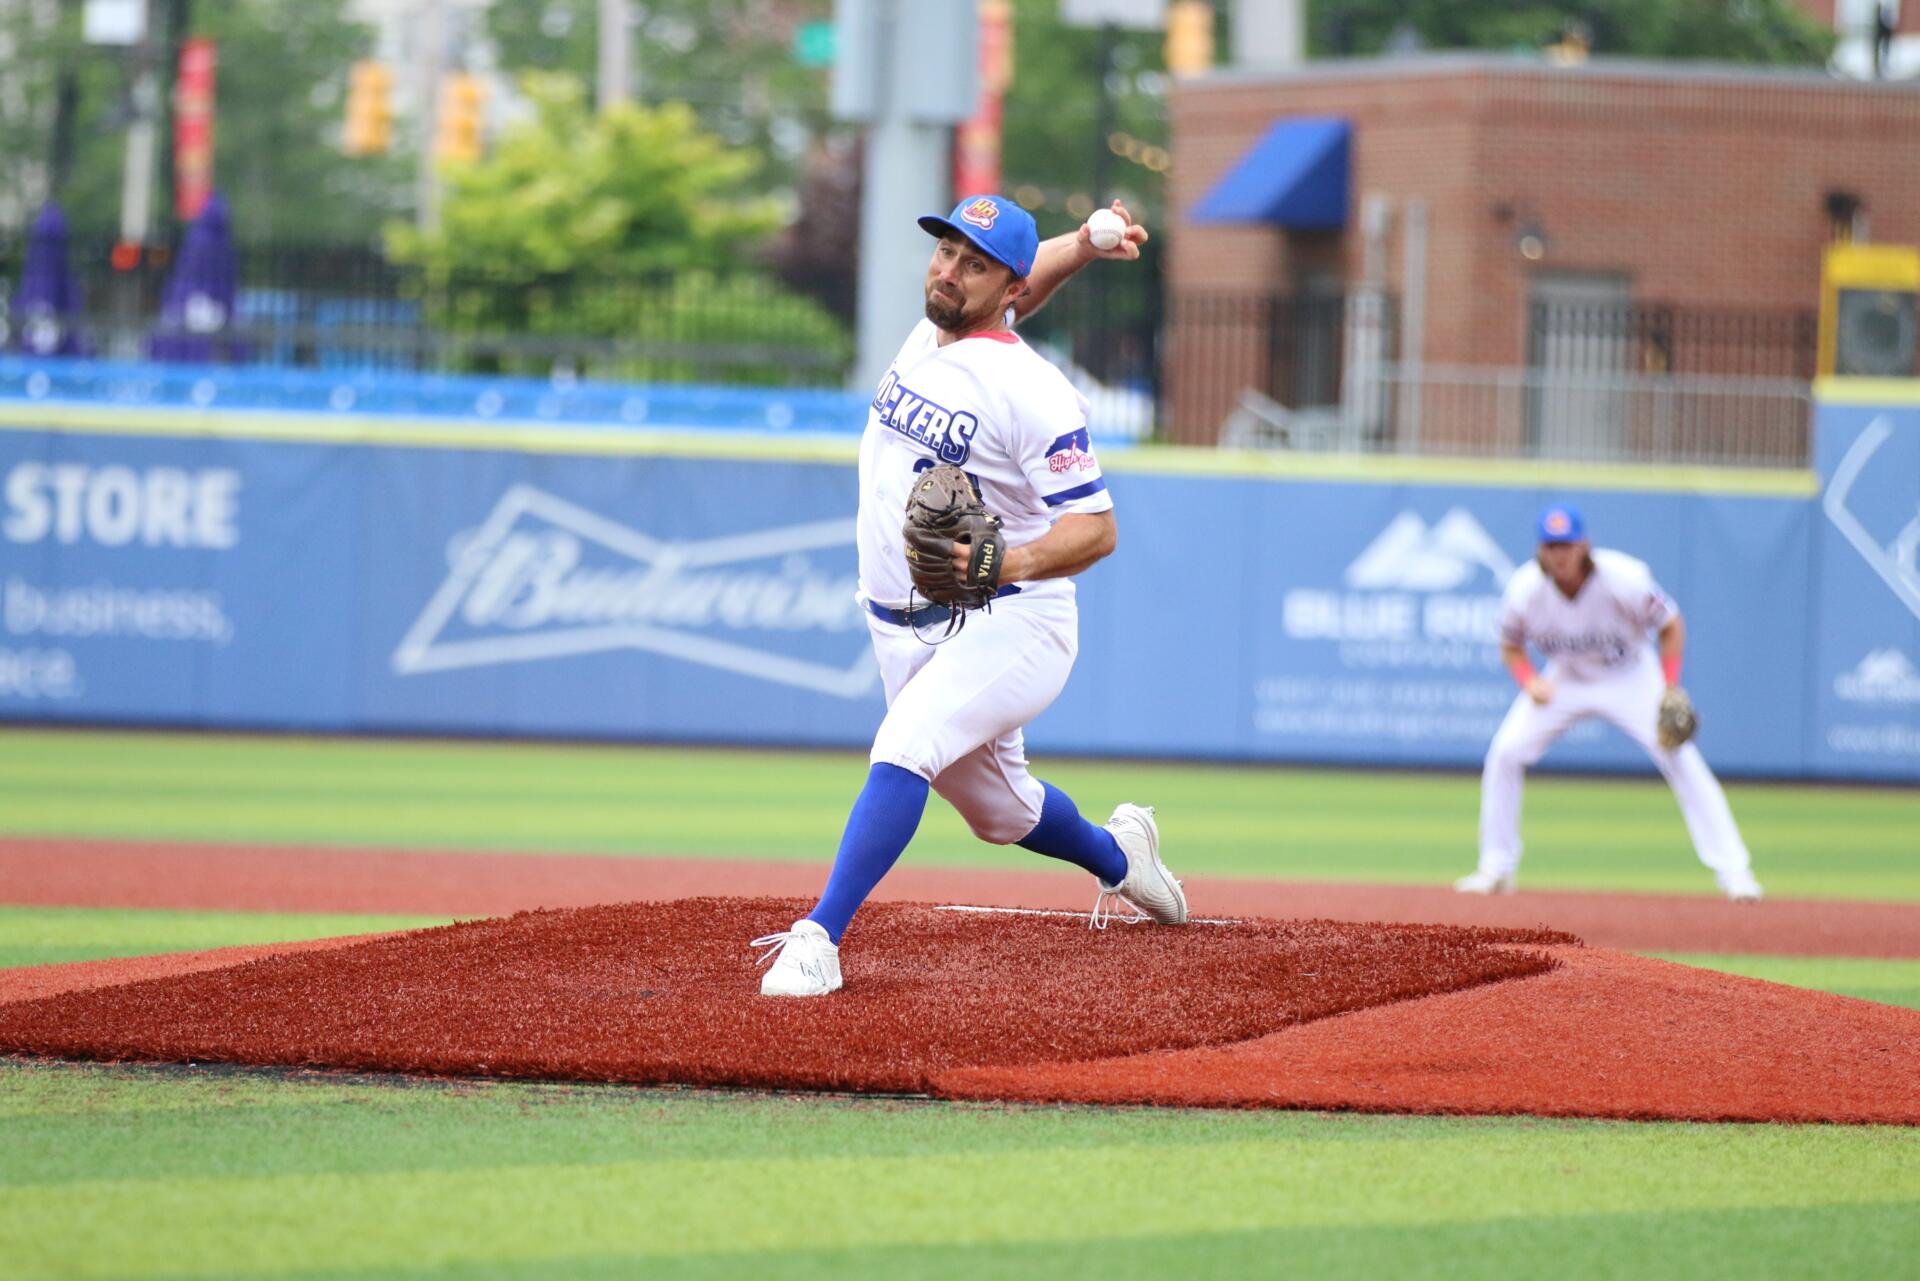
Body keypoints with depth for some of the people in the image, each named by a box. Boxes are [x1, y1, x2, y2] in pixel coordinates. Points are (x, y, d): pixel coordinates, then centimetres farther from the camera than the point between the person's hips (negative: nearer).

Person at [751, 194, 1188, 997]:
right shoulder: (928, 336, 4)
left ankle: (819, 940, -37)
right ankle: (1118, 856, 50)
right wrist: (1079, 248, -4)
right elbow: (1039, 266, 20)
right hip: (903, 630, 8)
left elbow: (1095, 529, -20)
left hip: (1008, 625, -8)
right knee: (998, 810, 21)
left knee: (903, 749, -30)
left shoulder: (1031, 391, -18)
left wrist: (1008, 563, -39)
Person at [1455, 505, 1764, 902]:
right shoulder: (1525, 590, -21)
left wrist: (1669, 690, -23)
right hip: (1566, 680, 3)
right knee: (1505, 753, -12)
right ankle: (1496, 869, 4)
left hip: (1630, 678, -3)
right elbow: (1510, 646, -3)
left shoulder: (1624, 580, -29)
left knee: (1681, 759, -18)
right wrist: (1529, 681, -24)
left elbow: (1671, 626, -13)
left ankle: (1732, 871, -12)